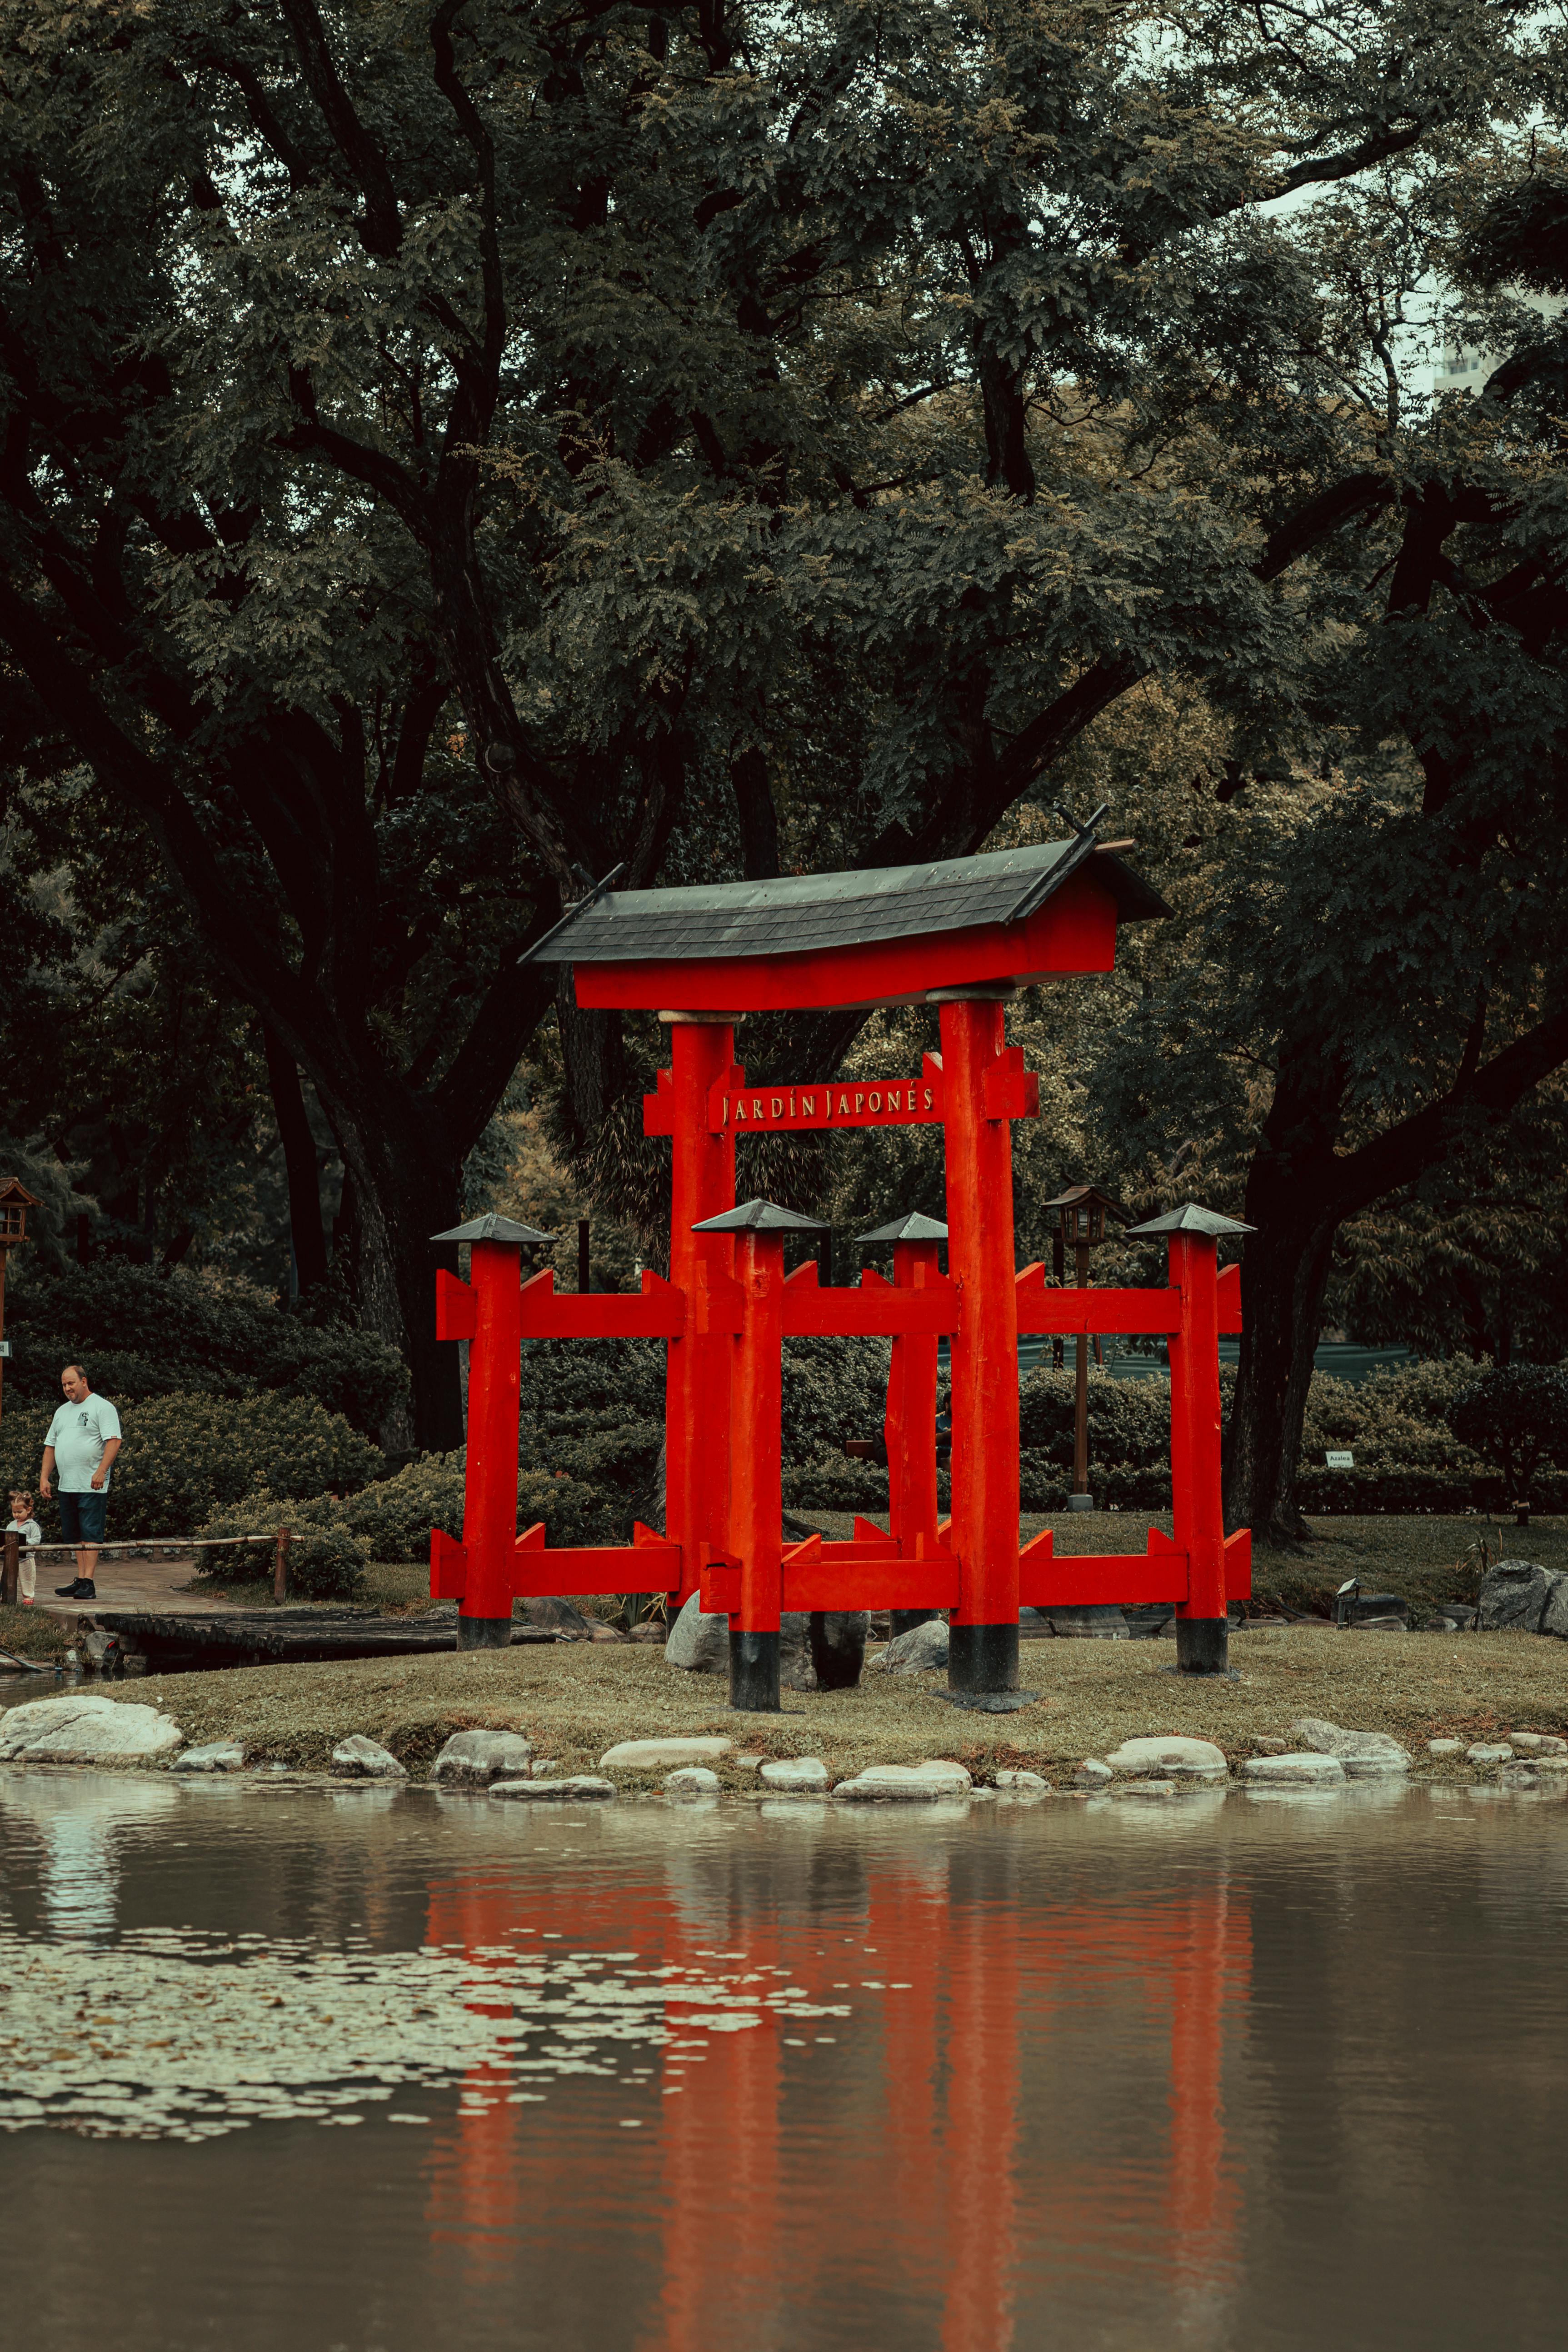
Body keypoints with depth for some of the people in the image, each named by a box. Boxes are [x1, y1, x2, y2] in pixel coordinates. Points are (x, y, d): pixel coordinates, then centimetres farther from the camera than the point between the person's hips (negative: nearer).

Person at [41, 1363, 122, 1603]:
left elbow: (114, 1441, -13)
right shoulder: (62, 1412, 19)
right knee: (76, 1537, 8)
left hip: (92, 1486, -8)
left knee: (90, 1535, -10)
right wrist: (45, 1477, 12)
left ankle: (89, 1583, -14)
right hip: (67, 1485, 8)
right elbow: (50, 1446, 22)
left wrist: (101, 1471, -23)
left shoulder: (102, 1407, -4)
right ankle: (81, 1580, 12)